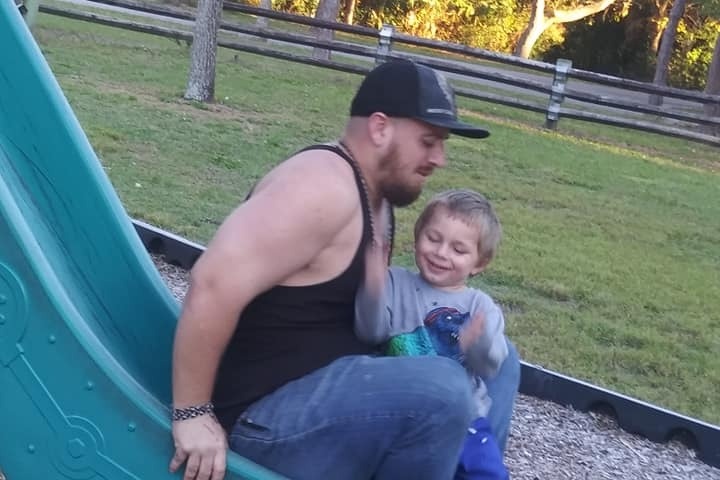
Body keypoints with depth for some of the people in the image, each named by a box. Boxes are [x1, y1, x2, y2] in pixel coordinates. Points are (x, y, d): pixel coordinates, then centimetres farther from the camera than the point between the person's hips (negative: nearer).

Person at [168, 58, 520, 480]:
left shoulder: (372, 194, 10)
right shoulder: (326, 187, -22)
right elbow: (215, 285, -30)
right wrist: (191, 415, -25)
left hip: (329, 384, 10)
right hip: (265, 414, -10)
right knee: (441, 393, -32)